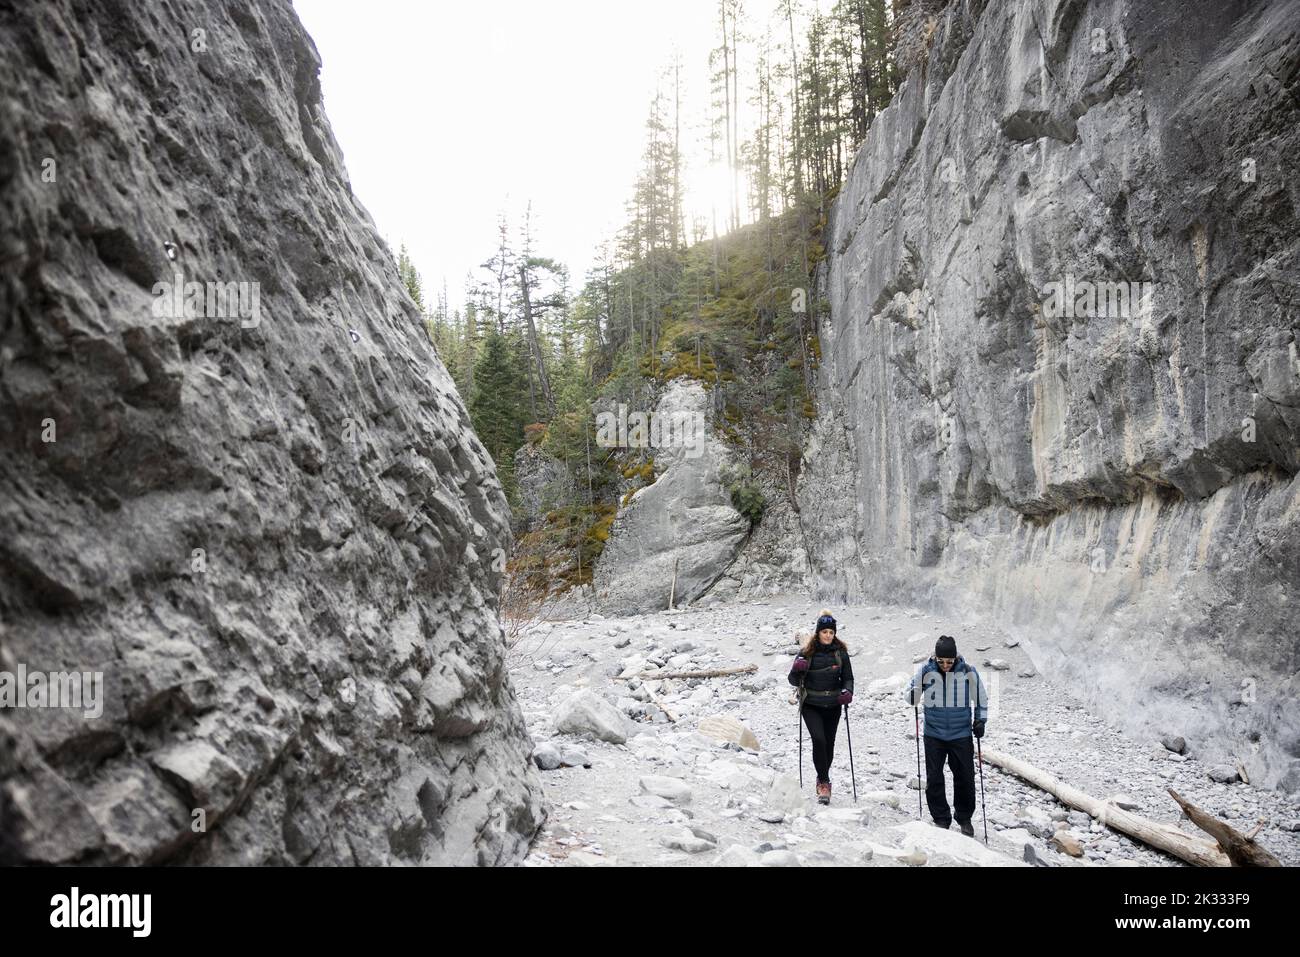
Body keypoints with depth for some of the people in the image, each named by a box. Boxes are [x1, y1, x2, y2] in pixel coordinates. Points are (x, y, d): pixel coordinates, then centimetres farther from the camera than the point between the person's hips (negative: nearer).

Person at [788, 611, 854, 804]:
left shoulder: (840, 652, 2)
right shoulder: (807, 652, -2)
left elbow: (848, 677, 8)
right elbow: (794, 681, 2)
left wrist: (847, 692, -13)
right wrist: (797, 670, -20)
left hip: (832, 706, 2)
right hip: (811, 705, -2)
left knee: (829, 743, 9)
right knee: (818, 739, -18)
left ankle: (822, 779, 31)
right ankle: (824, 782, -8)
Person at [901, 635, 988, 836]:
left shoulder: (968, 672, -7)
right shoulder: (926, 671, -8)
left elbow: (981, 698, 7)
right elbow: (910, 696, -1)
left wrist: (980, 721, -4)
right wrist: (912, 694, -23)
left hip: (961, 734, 0)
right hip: (934, 734, 0)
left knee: (965, 778, 7)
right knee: (934, 779, 3)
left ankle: (964, 818, 26)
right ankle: (941, 819, 18)